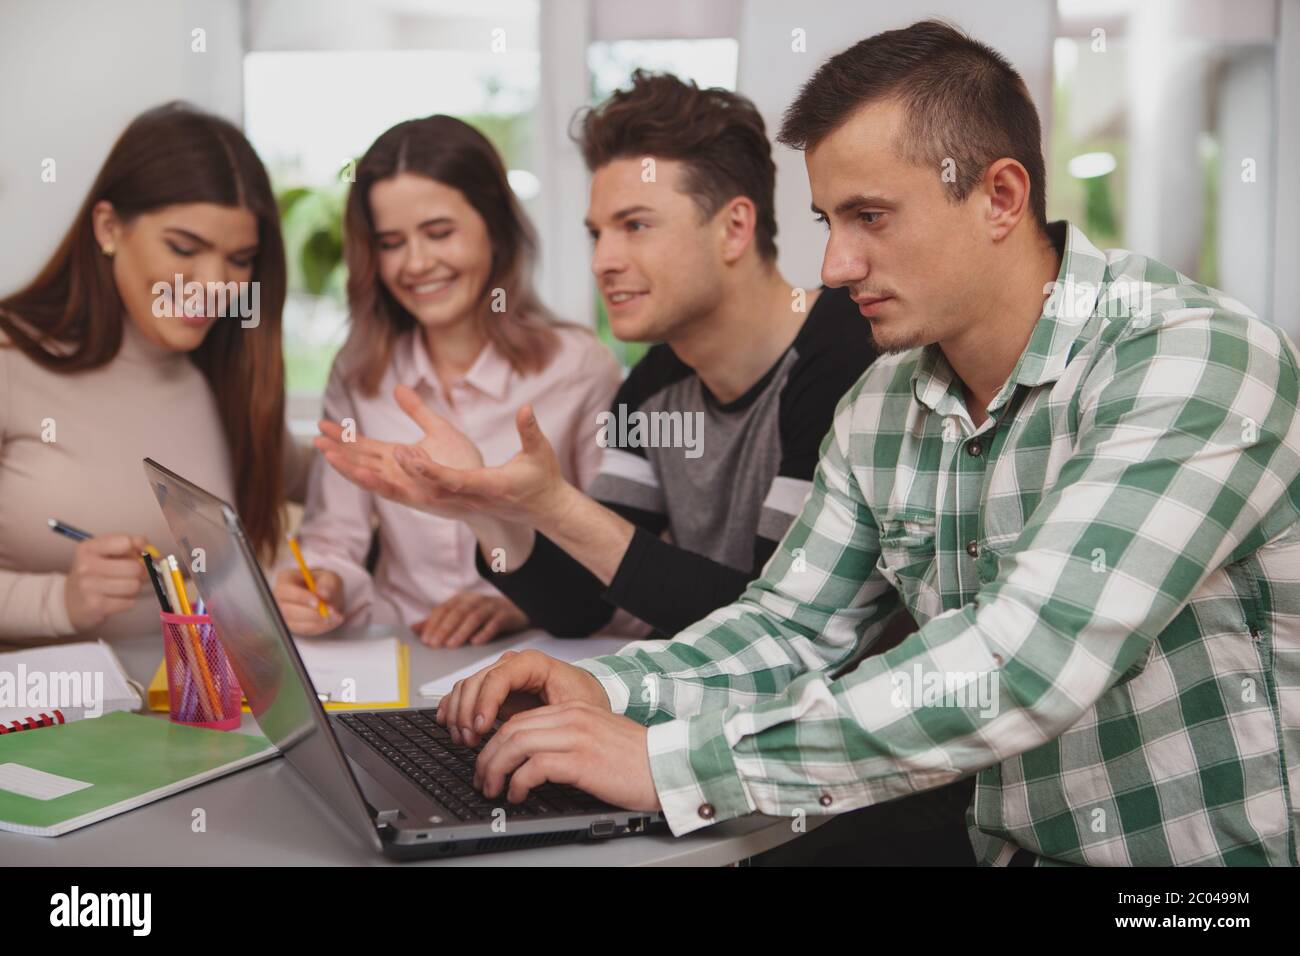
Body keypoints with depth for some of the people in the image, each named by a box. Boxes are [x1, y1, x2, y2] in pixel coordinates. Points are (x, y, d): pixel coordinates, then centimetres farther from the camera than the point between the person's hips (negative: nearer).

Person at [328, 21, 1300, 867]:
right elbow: (794, 625, 12)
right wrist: (605, 690, -6)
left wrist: (673, 762, -29)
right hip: (1010, 849, 6)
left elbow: (1026, 664, -28)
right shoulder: (881, 411, 4)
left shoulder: (1198, 362, -19)